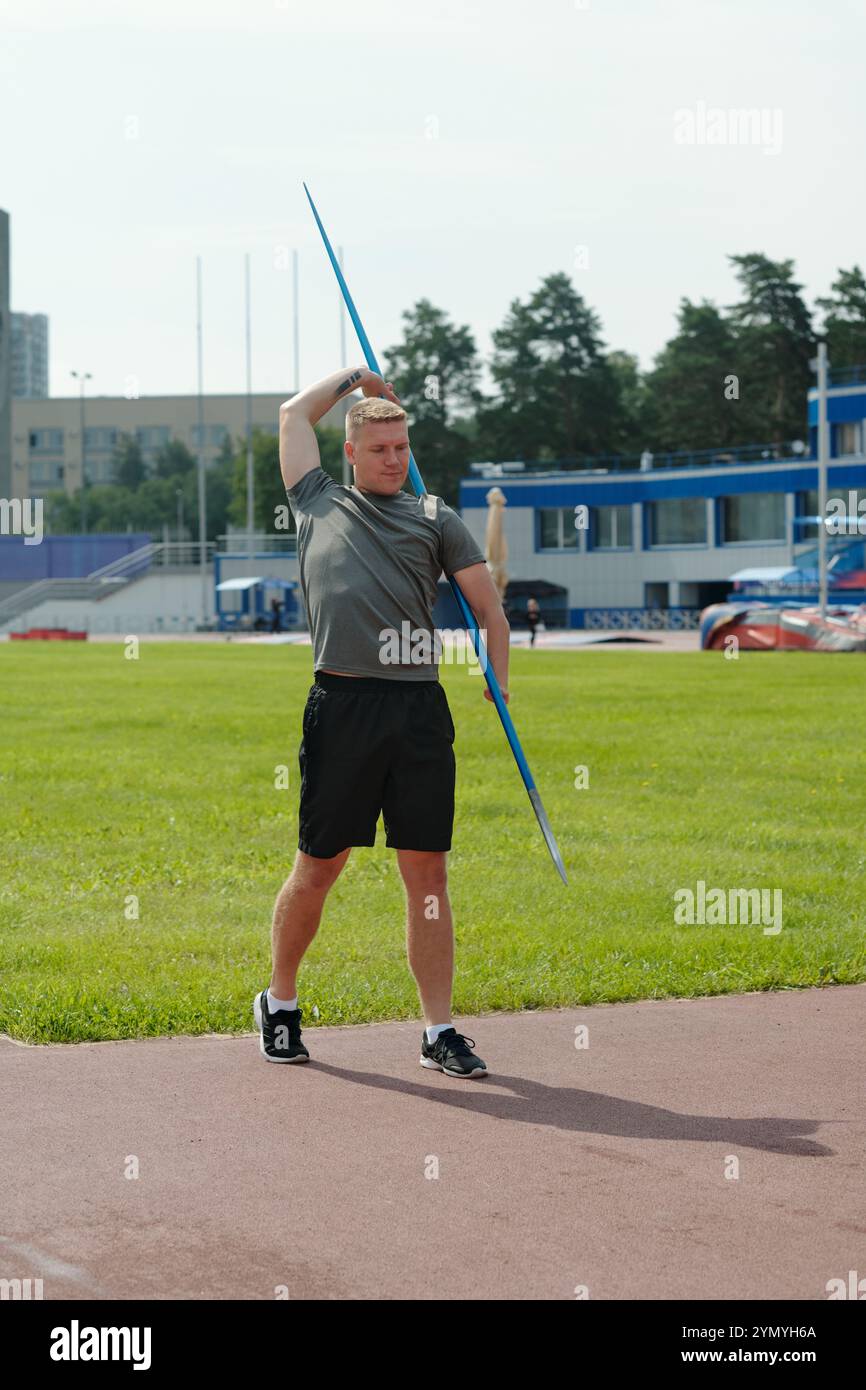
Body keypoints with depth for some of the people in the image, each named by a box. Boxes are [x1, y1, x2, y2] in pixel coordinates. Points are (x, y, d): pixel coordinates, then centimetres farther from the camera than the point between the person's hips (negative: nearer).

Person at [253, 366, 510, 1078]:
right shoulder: (319, 502, 18)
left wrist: (499, 680, 3)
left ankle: (439, 1031, 5)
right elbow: (295, 414, 27)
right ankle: (279, 1003, 24)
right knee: (319, 868, 4)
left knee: (427, 872, 1)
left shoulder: (435, 518, 17)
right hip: (342, 705, -1)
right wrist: (358, 376, 34)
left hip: (420, 709, 1)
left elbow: (489, 605, 13)